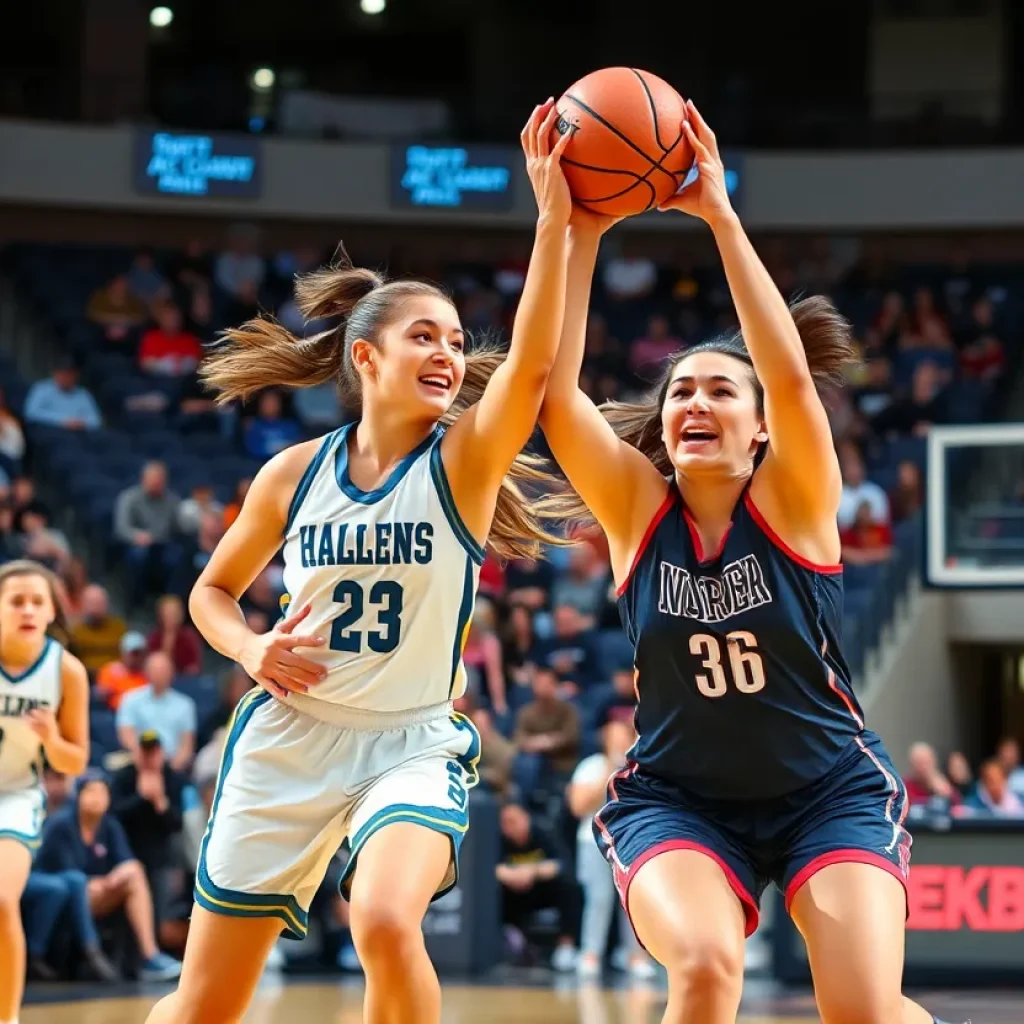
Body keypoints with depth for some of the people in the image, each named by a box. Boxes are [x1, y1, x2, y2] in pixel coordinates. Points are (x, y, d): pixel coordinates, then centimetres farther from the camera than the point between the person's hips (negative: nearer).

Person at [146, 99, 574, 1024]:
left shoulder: (466, 460, -7)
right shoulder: (295, 473, 1)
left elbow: (533, 363, -27)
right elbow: (213, 590, 15)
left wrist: (555, 216, -36)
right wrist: (253, 651, -7)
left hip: (415, 743, -2)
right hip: (289, 738, 2)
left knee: (386, 922, -32)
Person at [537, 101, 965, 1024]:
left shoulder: (793, 500, -11)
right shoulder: (637, 505, -6)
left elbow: (793, 375, -29)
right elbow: (553, 395, -21)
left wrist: (720, 216, -33)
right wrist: (578, 234, -27)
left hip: (829, 792, -1)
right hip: (678, 799, 1)